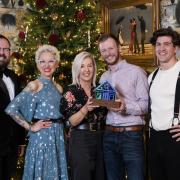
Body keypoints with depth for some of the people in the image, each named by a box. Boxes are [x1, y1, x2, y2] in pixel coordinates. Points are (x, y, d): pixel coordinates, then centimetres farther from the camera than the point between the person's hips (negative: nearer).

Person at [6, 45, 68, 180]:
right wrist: (30, 127, -13)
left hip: (58, 136, 6)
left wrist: (59, 129, 3)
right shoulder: (35, 85, -9)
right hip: (42, 136, -6)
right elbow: (11, 109, -17)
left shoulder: (58, 88, 10)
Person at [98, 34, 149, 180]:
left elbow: (146, 104, -11)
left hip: (131, 135, -6)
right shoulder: (104, 77, 16)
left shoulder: (136, 72, -4)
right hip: (109, 135, 6)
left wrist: (126, 107, -25)